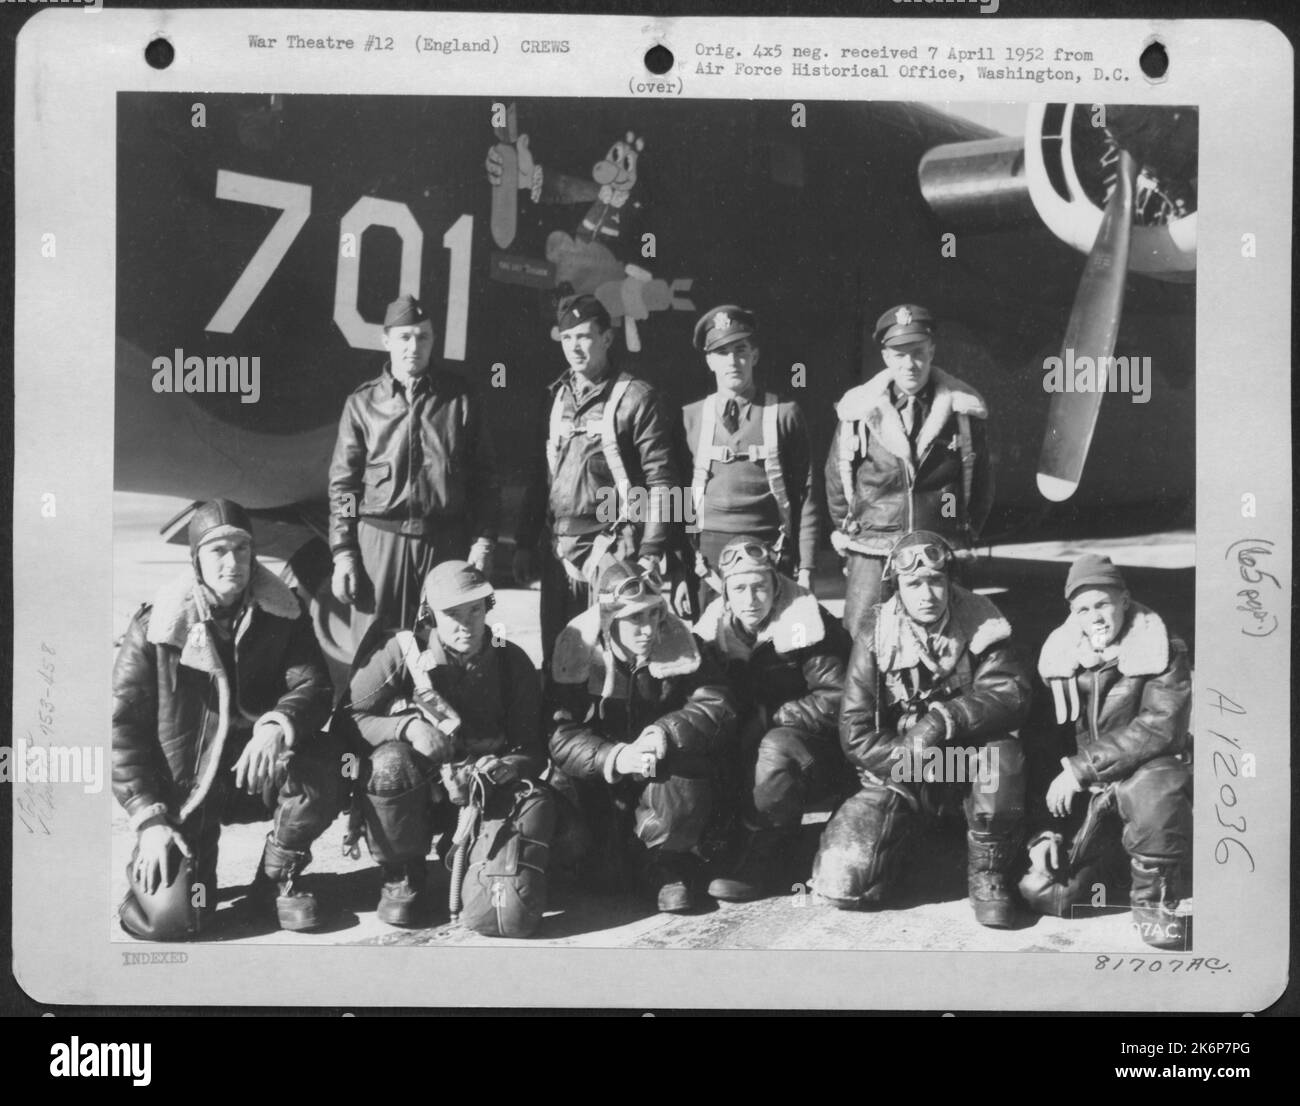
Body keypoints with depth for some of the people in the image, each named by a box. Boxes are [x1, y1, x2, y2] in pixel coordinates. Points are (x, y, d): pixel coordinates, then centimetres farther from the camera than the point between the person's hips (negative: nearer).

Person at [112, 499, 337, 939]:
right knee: (169, 917, -21)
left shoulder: (281, 613, -2)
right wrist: (149, 820, -16)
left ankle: (277, 878, -5)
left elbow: (313, 684, -11)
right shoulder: (154, 626, -10)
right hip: (181, 790, -2)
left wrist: (277, 725, -35)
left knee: (319, 760, -31)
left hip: (257, 775, 2)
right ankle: (150, 865, 18)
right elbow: (122, 726, -8)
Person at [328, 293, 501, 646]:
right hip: (378, 540, 0)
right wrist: (342, 551, -1)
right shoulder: (363, 404, 7)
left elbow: (485, 477, 8)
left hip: (445, 543, 0)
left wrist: (483, 540, -1)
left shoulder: (460, 401, 7)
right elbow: (342, 483, 7)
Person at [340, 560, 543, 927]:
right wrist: (406, 726, -30)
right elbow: (349, 716, -14)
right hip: (415, 789, -1)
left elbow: (533, 748, -5)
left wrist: (509, 766, -28)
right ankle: (400, 877, -10)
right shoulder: (400, 650, -11)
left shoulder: (510, 661, -5)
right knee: (391, 762, -36)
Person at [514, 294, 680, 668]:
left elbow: (660, 481, -8)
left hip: (611, 549, -6)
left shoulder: (635, 397, -4)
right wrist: (524, 544, 13)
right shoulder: (555, 398, 14)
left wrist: (651, 552, -13)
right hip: (557, 550, 6)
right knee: (555, 655, 10)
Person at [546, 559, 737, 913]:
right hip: (599, 776, 0)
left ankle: (668, 863, -8)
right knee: (598, 870, -19)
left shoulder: (678, 642, -10)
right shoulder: (577, 649, -14)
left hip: (665, 763, 1)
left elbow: (717, 706, -17)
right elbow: (560, 735, -19)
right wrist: (615, 757, -36)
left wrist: (666, 732, -35)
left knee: (689, 768, -33)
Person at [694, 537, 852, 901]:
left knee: (777, 748, -36)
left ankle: (759, 860, -21)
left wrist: (769, 719, -22)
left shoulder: (805, 623, -14)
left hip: (815, 747, -5)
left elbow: (836, 700, -18)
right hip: (743, 750, 5)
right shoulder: (715, 627, 1)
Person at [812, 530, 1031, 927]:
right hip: (894, 768, 0)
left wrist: (945, 720, -33)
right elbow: (855, 732, -9)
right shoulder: (876, 634, -8)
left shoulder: (980, 624, -7)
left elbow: (1012, 694, -20)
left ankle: (989, 871, -12)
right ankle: (901, 825, 18)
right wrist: (914, 763, -22)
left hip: (965, 756, 0)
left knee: (1002, 753, -36)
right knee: (843, 880, -17)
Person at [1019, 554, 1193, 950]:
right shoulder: (1057, 658, 1)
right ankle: (1103, 857, 21)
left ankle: (1159, 896, -15)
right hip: (1081, 790, 4)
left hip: (1144, 772, -3)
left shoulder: (1162, 652, -10)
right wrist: (1043, 830, -3)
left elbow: (1158, 728, -22)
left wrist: (1081, 767, -26)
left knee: (1154, 788, -41)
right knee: (1041, 891, -12)